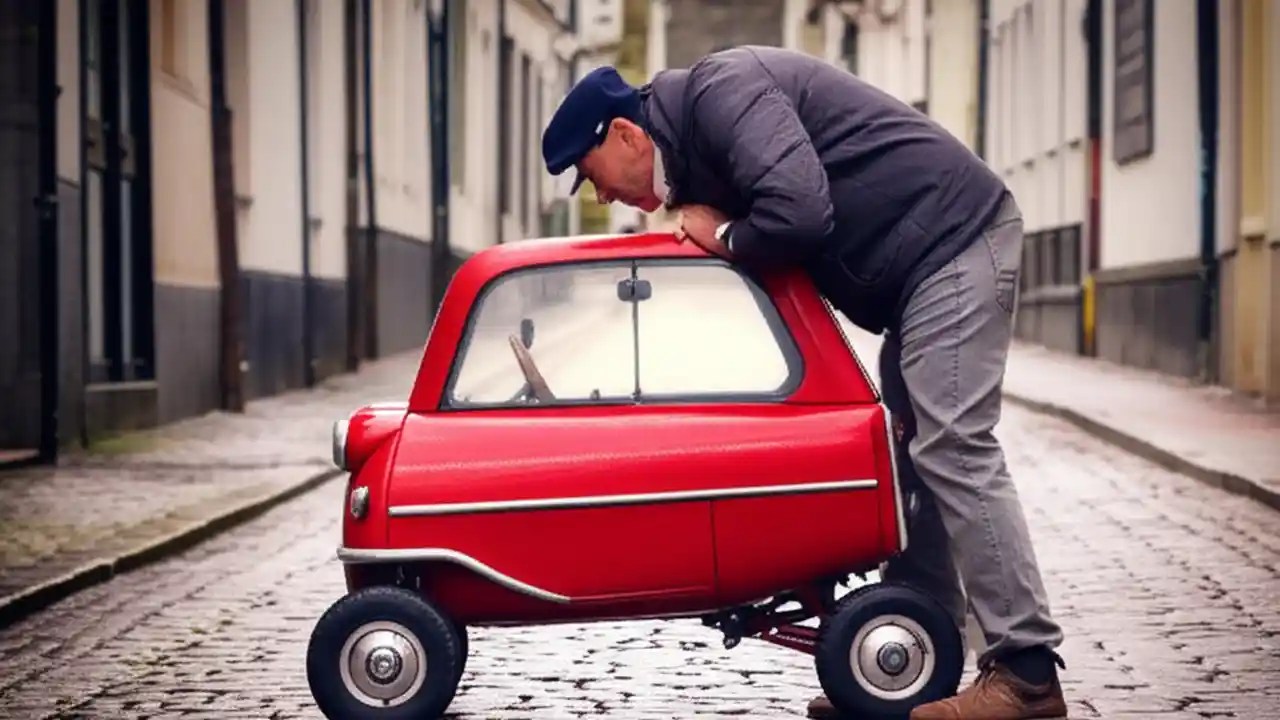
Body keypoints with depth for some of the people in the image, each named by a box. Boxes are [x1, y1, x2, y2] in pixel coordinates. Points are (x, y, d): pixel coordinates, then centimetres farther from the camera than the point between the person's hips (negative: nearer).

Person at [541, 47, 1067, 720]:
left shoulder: (718, 91, -13)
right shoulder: (699, 141, 19)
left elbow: (799, 211, -28)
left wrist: (724, 237, -9)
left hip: (952, 240, -11)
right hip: (935, 254, 11)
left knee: (953, 452, -13)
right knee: (914, 455, 11)